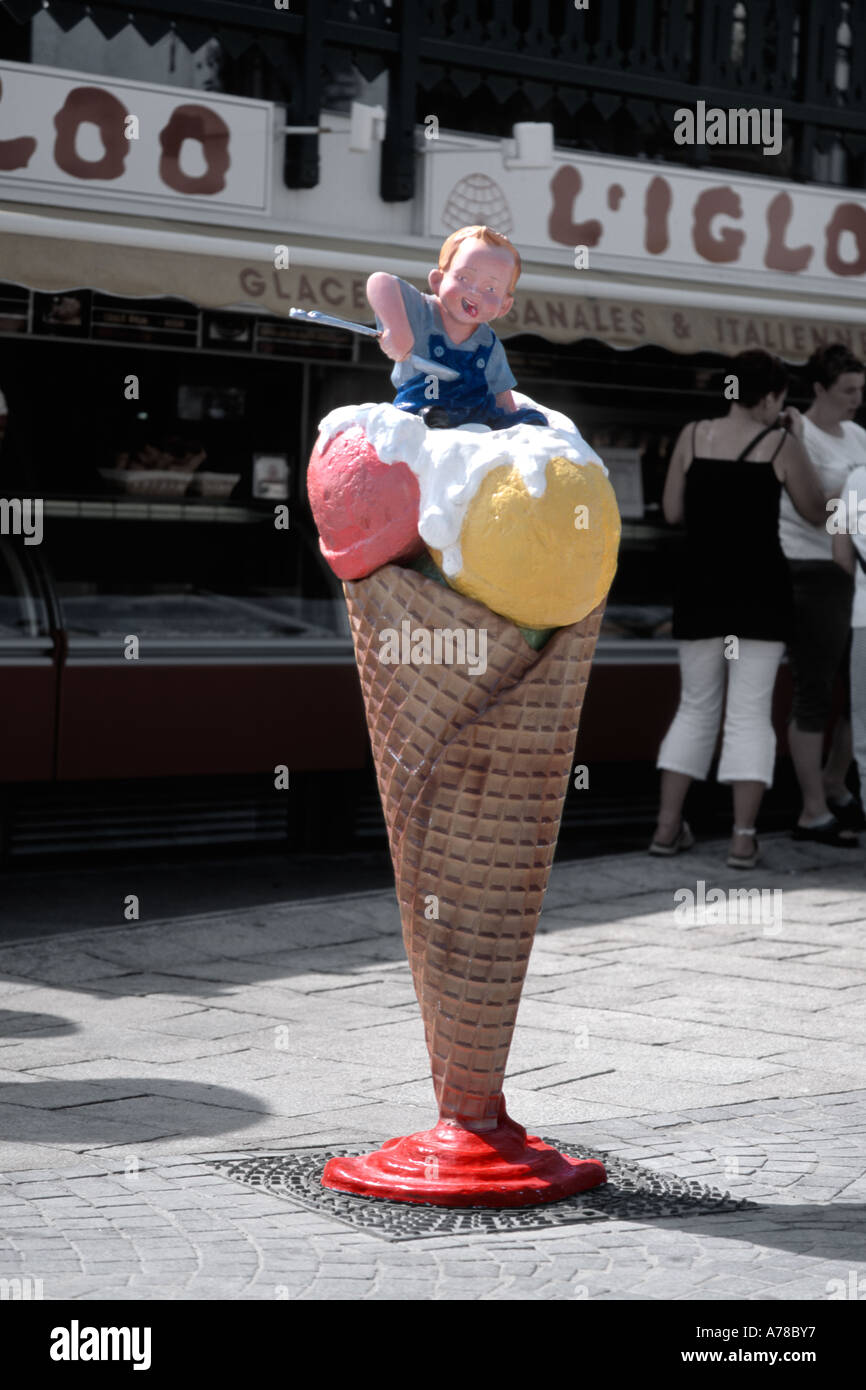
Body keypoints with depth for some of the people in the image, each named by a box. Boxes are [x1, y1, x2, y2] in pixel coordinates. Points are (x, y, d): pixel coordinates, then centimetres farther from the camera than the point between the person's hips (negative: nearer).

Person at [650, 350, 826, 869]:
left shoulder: (693, 436, 1)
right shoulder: (781, 444, -6)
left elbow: (673, 511, 7)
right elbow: (817, 512, 6)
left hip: (702, 587, 3)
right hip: (761, 589, -3)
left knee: (697, 708, 15)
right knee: (750, 713, 0)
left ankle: (668, 826, 11)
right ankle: (744, 836, -6)